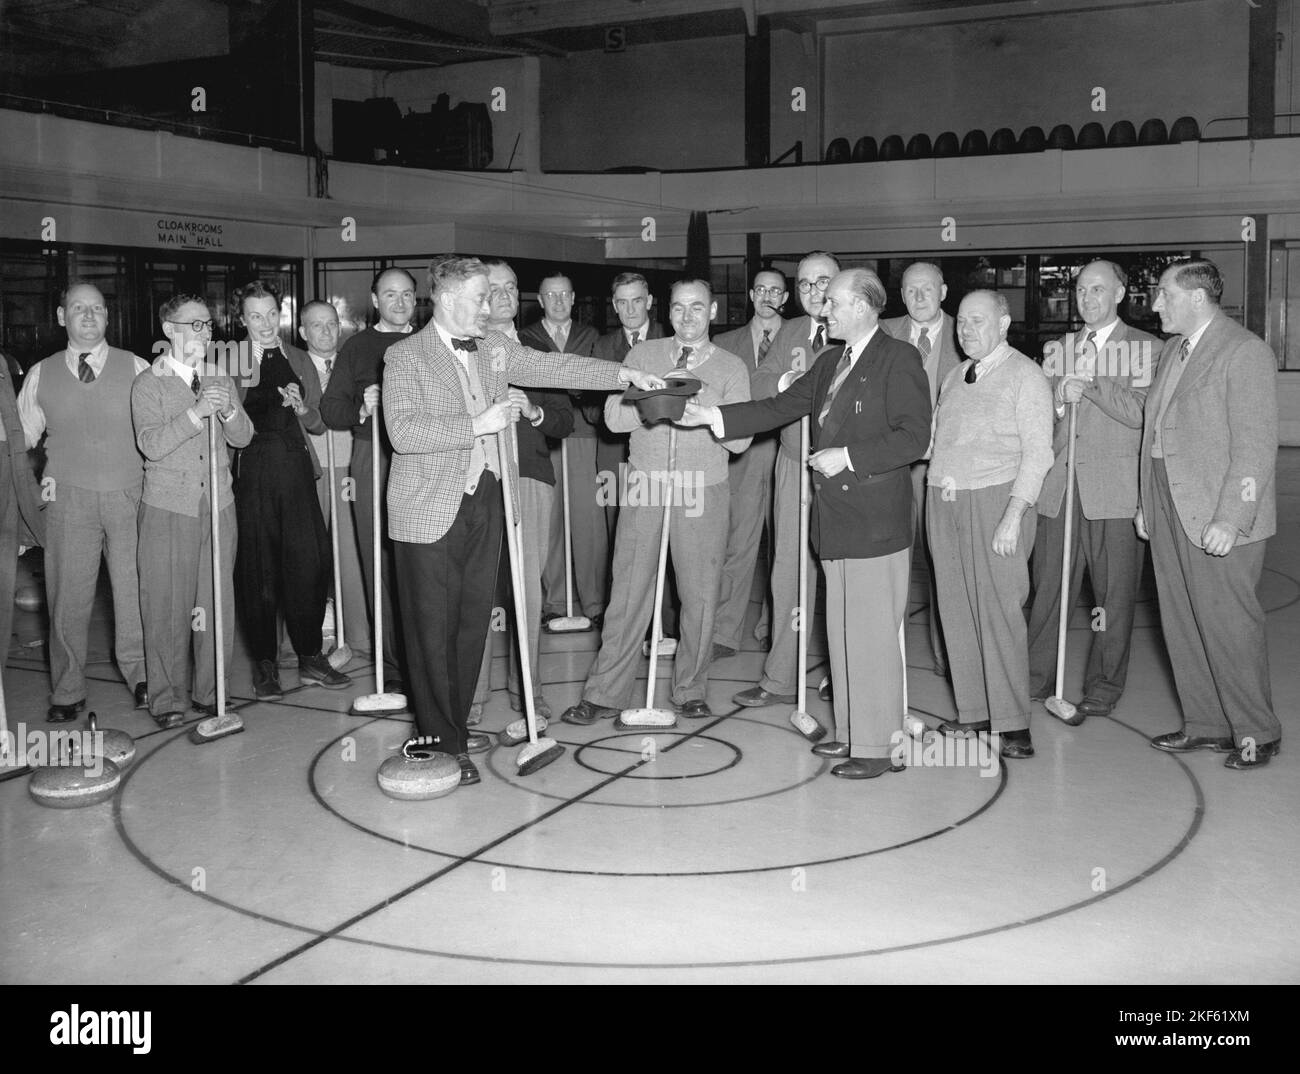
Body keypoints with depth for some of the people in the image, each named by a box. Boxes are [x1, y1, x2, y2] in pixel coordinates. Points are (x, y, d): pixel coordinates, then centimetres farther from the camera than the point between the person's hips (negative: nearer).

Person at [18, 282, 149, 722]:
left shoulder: (137, 369, 3)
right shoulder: (40, 375, 8)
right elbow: (18, 438, 15)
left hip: (128, 494, -1)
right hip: (68, 499, 1)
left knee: (134, 588, 3)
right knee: (68, 594, 3)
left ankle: (140, 676, 20)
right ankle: (68, 690, 16)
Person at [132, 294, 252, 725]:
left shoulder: (221, 381, 13)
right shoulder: (149, 384, -1)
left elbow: (243, 437, 7)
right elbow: (151, 444, -12)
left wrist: (227, 410, -14)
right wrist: (196, 411, -21)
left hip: (218, 505, 4)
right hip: (168, 509, -4)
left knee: (217, 602, 4)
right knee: (167, 605, -1)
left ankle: (210, 691, 16)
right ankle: (167, 697, 10)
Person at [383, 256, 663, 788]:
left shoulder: (493, 348, 11)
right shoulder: (406, 357, -8)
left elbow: (551, 367, 11)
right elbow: (403, 431, -19)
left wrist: (623, 374, 4)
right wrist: (479, 425, -21)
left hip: (483, 503, 6)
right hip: (430, 512, -6)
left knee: (473, 620, 11)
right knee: (433, 628, -1)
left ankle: (451, 727, 24)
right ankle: (438, 742, 9)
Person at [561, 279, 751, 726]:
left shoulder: (731, 368, 7)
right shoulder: (642, 355, 9)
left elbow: (740, 439, -1)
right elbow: (614, 416, -1)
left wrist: (699, 404, -14)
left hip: (702, 493, 0)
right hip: (645, 488, 0)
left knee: (699, 596, 3)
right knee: (629, 591, 1)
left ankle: (691, 689, 19)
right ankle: (606, 693, 9)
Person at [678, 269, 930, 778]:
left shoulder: (898, 359, -9)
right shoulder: (831, 361, 16)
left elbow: (913, 437, -15)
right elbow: (780, 407, 14)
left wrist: (847, 457, -17)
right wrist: (710, 415, 6)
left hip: (875, 521, -9)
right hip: (836, 519, 9)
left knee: (873, 635, -4)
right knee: (842, 632, 15)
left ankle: (879, 747, 5)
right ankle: (850, 733, 26)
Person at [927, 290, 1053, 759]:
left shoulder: (1025, 376, -3)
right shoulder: (955, 377, 17)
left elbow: (1037, 453, -10)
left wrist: (1014, 515, -18)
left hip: (996, 499, -6)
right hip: (944, 499, 6)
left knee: (998, 609, -7)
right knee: (956, 609, 7)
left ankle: (1012, 723, -1)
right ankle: (973, 711, 16)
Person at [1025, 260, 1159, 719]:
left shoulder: (1146, 348, 3)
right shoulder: (1057, 348, 17)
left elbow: (1139, 412, -11)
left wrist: (1087, 381, -15)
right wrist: (1059, 397, -2)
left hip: (1115, 489, -3)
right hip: (1059, 486, 4)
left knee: (1114, 595, 3)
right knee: (1046, 589, 4)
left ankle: (1104, 687, 16)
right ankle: (1036, 680, 15)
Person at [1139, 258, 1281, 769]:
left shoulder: (1245, 352, -12)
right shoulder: (1173, 350, 16)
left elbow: (1255, 446, -16)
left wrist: (1229, 520, -21)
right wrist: (1146, 501, 16)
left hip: (1218, 517, -8)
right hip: (1169, 512, 8)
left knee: (1229, 626, -2)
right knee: (1181, 625, 12)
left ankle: (1255, 732, 12)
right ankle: (1204, 723, 23)